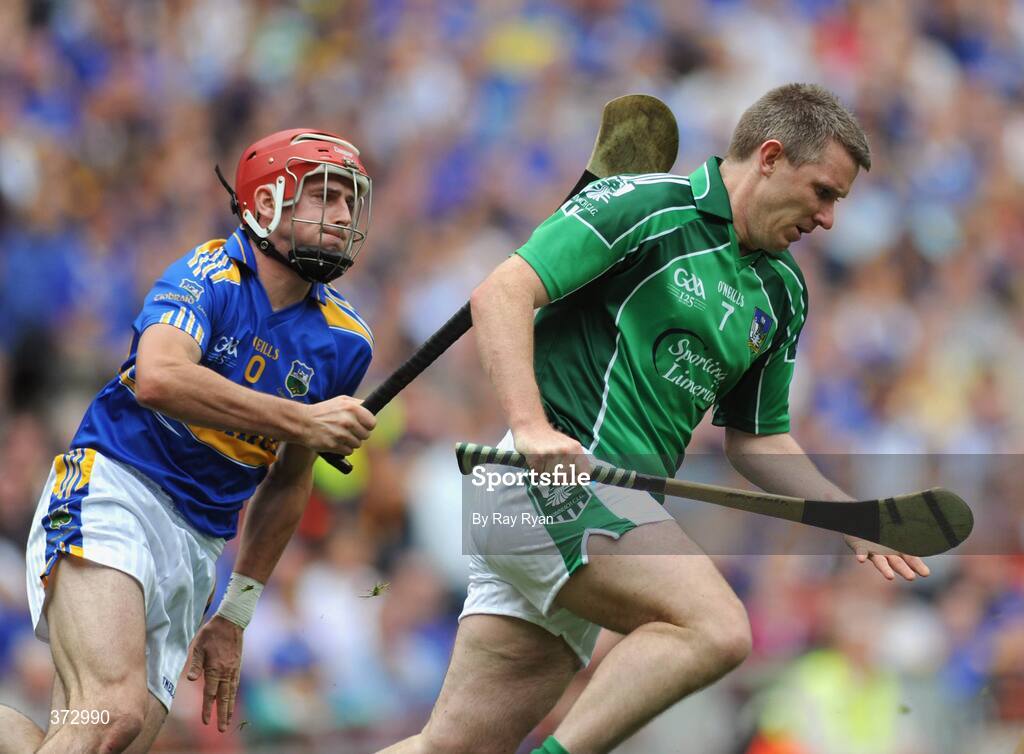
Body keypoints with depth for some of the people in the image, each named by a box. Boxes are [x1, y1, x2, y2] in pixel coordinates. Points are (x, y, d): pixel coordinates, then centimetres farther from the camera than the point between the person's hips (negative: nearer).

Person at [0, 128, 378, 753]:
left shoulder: (343, 341, 11)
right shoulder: (211, 273, -6)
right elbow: (159, 378, -27)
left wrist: (235, 613, 23)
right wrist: (301, 420, -24)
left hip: (199, 547, 7)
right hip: (114, 491, -7)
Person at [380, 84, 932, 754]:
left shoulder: (782, 292, 19)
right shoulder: (645, 205, -5)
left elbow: (757, 439, 27)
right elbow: (502, 293, -12)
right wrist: (530, 426, -24)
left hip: (613, 505, 8)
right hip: (547, 473, -8)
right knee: (717, 628, -26)